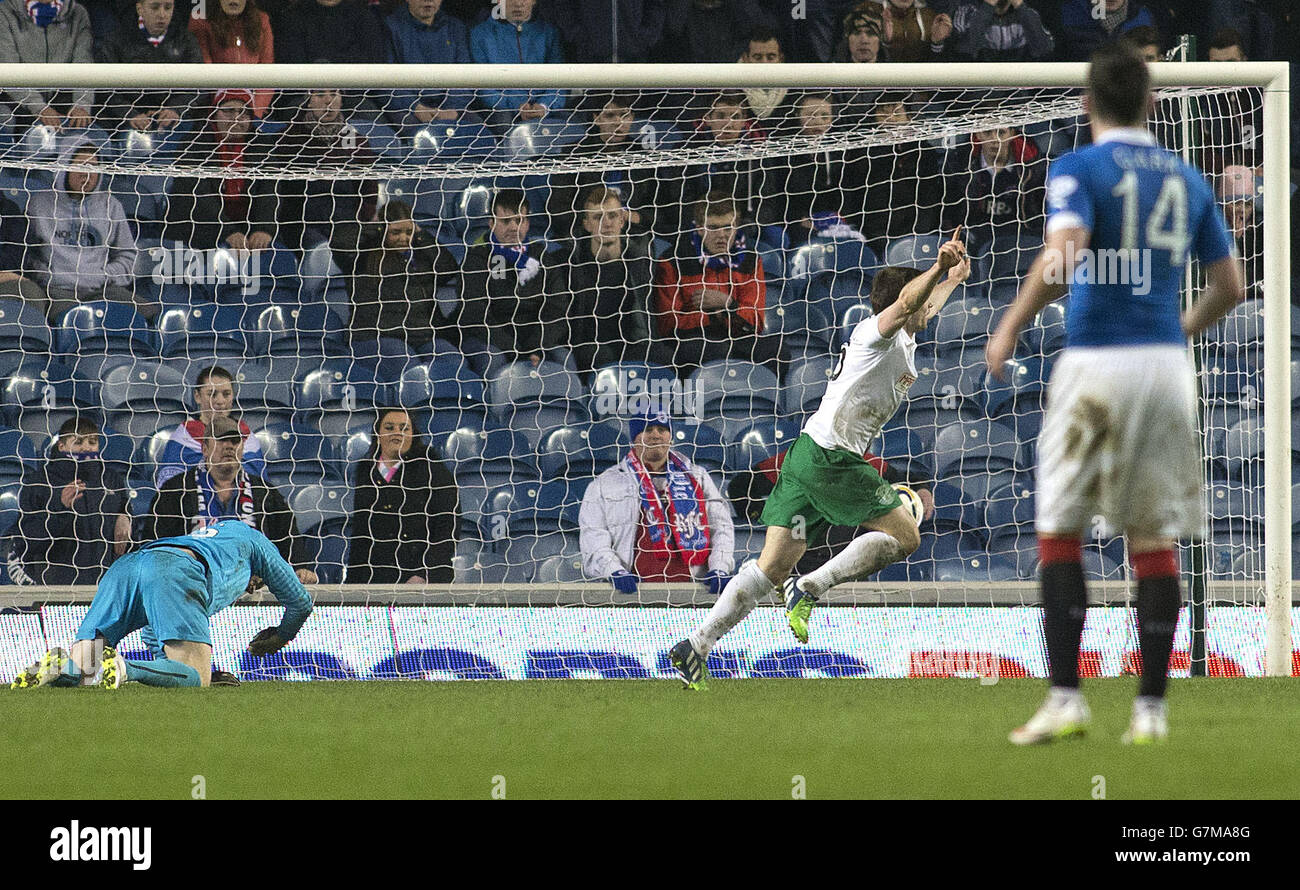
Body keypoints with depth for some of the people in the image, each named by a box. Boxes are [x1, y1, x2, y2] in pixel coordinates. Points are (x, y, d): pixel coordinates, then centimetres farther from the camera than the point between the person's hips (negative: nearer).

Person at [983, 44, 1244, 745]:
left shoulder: (1079, 169, -4)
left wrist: (1011, 326, -9)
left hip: (1097, 365, -4)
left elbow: (1062, 259, -21)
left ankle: (1066, 699, -4)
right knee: (1155, 542, 6)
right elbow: (1229, 286, 14)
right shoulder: (1187, 180, 12)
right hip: (1167, 365, 4)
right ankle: (1151, 707, 3)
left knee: (1059, 535, 4)